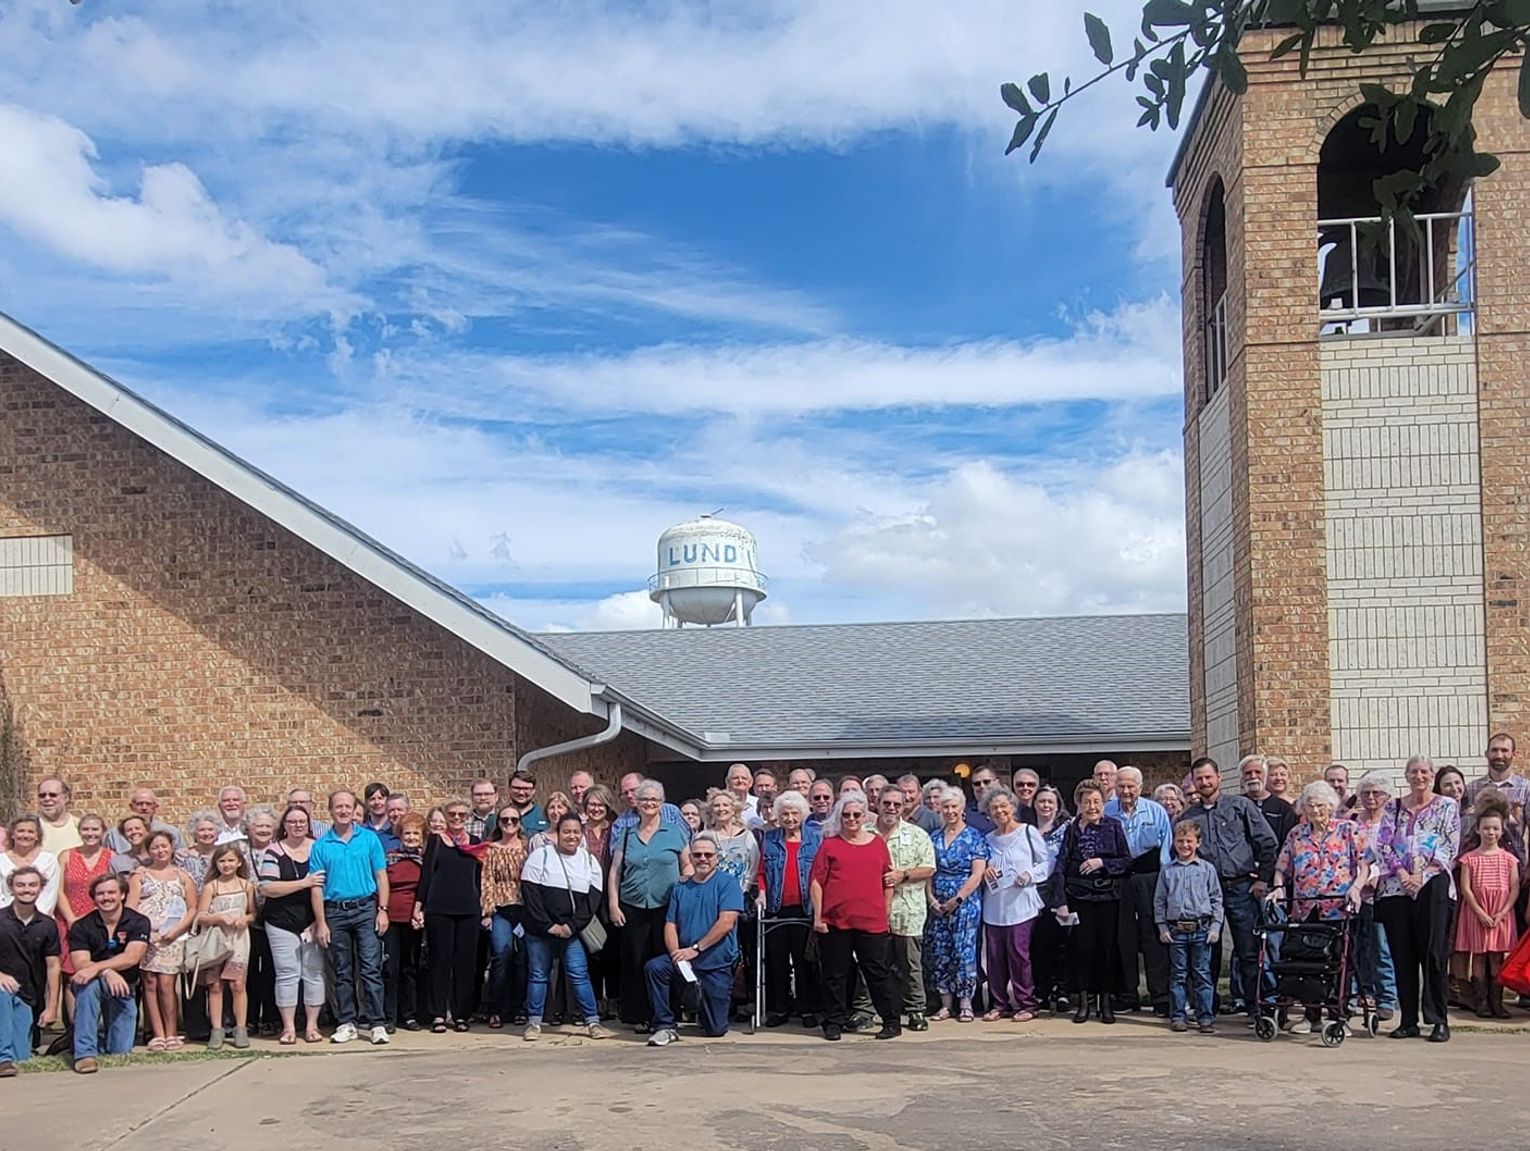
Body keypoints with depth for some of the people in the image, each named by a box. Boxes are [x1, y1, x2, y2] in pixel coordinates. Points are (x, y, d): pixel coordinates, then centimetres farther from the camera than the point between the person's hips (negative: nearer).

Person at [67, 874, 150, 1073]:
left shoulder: (138, 922, -7)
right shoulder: (81, 927, -6)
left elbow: (131, 958, -20)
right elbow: (80, 964, -17)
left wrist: (96, 968, -33)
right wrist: (107, 973, -35)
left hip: (123, 989, 1)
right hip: (94, 988, -1)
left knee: (121, 1051, -5)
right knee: (88, 984, -37)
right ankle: (85, 1053, -31)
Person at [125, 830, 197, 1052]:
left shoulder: (183, 877, 16)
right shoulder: (140, 875, 15)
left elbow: (192, 909, 10)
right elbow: (130, 906, 5)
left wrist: (176, 930, -5)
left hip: (172, 938, -1)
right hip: (145, 935, 1)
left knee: (166, 984, -10)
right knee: (150, 983, -6)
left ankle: (171, 1034, -4)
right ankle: (158, 1034, -4)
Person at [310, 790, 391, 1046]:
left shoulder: (369, 839, 4)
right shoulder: (321, 846, 4)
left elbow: (381, 877, 4)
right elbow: (317, 887, 3)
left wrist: (382, 910, -4)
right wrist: (320, 922, -2)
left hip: (366, 909, -1)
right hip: (335, 912, 1)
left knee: (371, 969, -5)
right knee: (342, 973, 8)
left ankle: (378, 1024, -4)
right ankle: (346, 1023, 15)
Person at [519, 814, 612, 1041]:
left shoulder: (590, 862, 5)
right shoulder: (540, 856, -3)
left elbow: (592, 899, 1)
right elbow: (530, 894, -8)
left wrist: (572, 926, -12)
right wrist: (548, 926, -14)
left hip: (572, 931, 1)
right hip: (539, 929, -1)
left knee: (579, 974, -2)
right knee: (538, 975, 5)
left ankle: (592, 1021, 3)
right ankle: (533, 1022, 13)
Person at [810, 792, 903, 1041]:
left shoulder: (878, 843, 10)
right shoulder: (829, 844, 4)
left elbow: (888, 882, 14)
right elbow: (816, 882, 2)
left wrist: (886, 914, 10)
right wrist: (818, 917, -4)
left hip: (872, 922, 1)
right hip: (835, 922, -1)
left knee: (879, 972, 3)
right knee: (834, 974, 6)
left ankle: (892, 1022, 11)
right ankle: (834, 1023, 16)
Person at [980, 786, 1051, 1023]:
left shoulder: (1028, 832, 1)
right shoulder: (989, 839, 15)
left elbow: (1047, 862, 0)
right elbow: (981, 866, 26)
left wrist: (1030, 875, -15)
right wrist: (984, 870, 3)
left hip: (1021, 903, -5)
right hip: (994, 905, 5)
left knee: (1019, 953, -8)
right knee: (995, 955, 3)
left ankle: (1026, 1004, 2)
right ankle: (998, 1004, 13)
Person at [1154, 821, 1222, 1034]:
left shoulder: (1207, 869, 4)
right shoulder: (1167, 870, 6)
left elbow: (1216, 899, 5)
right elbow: (1159, 901, 9)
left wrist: (1215, 926, -1)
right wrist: (1162, 927, 2)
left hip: (1201, 928, -1)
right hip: (1176, 930, 1)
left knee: (1202, 974, 3)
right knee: (1178, 975, 6)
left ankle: (1205, 1017, 7)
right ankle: (1178, 1016, 11)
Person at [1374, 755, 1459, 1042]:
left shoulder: (1447, 806, 8)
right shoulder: (1393, 808, 14)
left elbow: (1449, 847, -1)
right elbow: (1382, 845, 6)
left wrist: (1422, 875, -10)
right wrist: (1402, 873, -9)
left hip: (1432, 886, -3)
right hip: (1395, 887, 3)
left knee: (1433, 952, -7)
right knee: (1402, 954, 2)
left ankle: (1439, 1020, -2)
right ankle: (1409, 1021, 7)